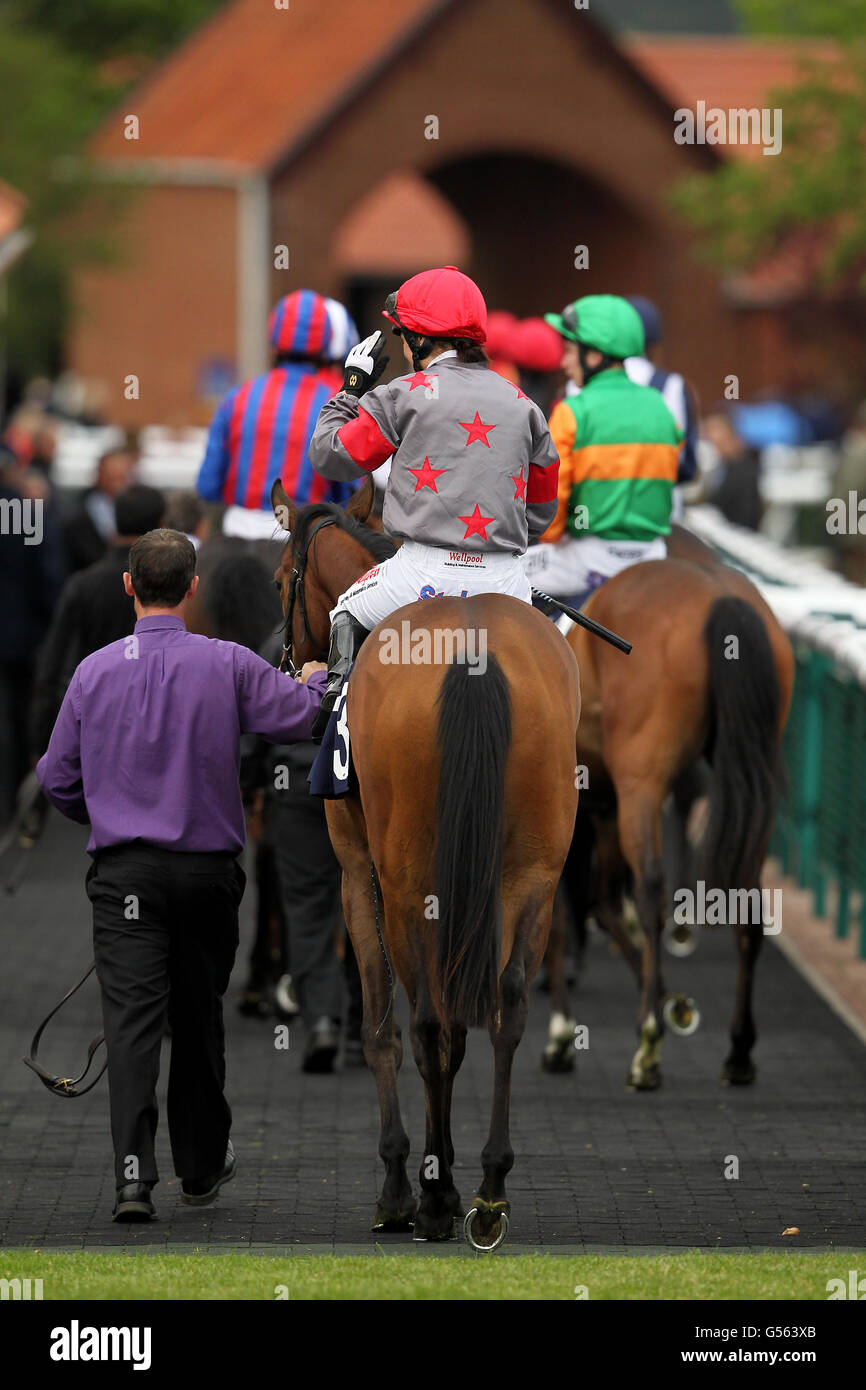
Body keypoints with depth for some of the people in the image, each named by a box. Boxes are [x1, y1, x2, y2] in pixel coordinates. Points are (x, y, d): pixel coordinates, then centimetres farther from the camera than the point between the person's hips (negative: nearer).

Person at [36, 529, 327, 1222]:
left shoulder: (95, 670, -1)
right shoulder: (228, 665, -5)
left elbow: (57, 777, 6)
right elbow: (304, 720, 0)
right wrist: (314, 681, 23)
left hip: (124, 872, -1)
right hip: (208, 868, 1)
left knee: (132, 1020, -6)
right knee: (199, 1018, 14)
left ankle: (134, 1175, -20)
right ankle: (202, 1165, 27)